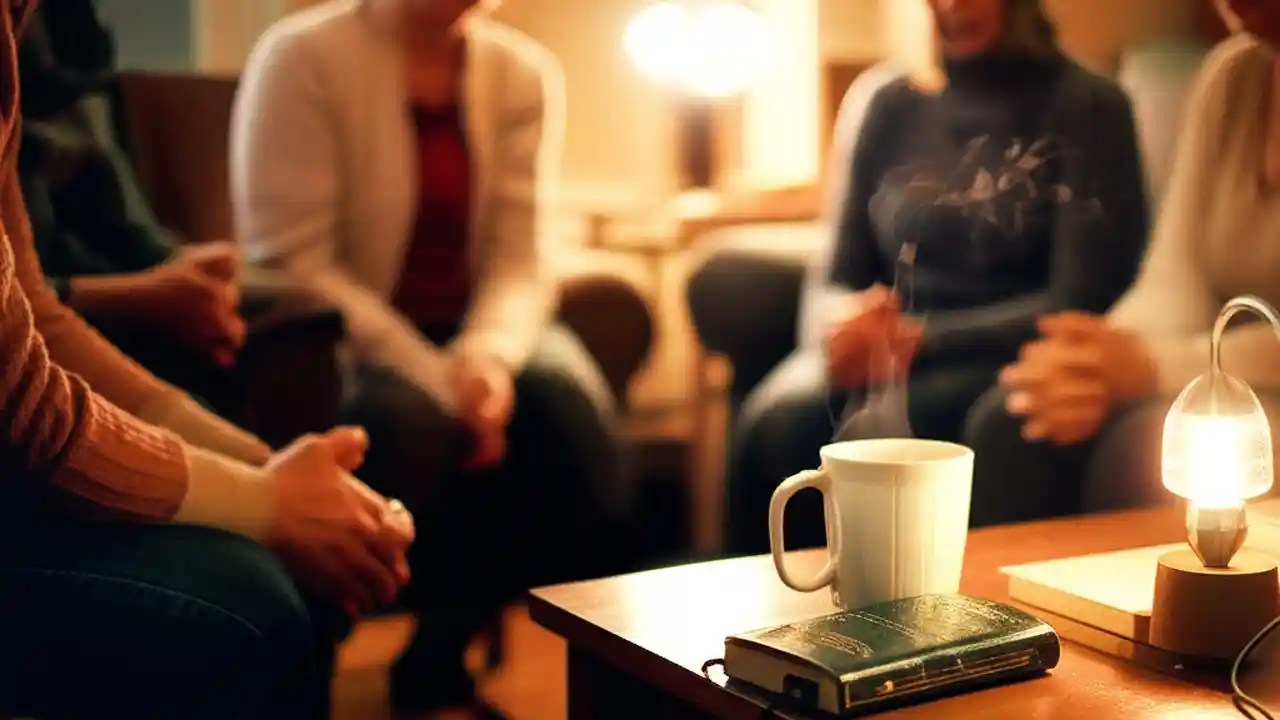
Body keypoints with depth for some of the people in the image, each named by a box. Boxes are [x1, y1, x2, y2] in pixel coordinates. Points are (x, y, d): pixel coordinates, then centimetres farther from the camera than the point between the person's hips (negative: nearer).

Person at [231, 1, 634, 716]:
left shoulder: (525, 73, 2)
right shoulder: (301, 57, -11)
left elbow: (522, 257, -4)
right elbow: (291, 262, -17)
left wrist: (487, 357, -26)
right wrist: (437, 380, -25)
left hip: (476, 332, 4)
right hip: (336, 335, -4)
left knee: (569, 400, -24)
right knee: (408, 415, -34)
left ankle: (442, 653, -5)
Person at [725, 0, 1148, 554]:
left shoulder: (1085, 107, 1)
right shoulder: (895, 106, 13)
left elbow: (1078, 303, -8)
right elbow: (839, 279, 12)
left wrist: (918, 338, -15)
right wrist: (852, 322, -13)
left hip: (1000, 361, -3)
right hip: (881, 351, 4)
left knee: (873, 438, -34)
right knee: (774, 421, -28)